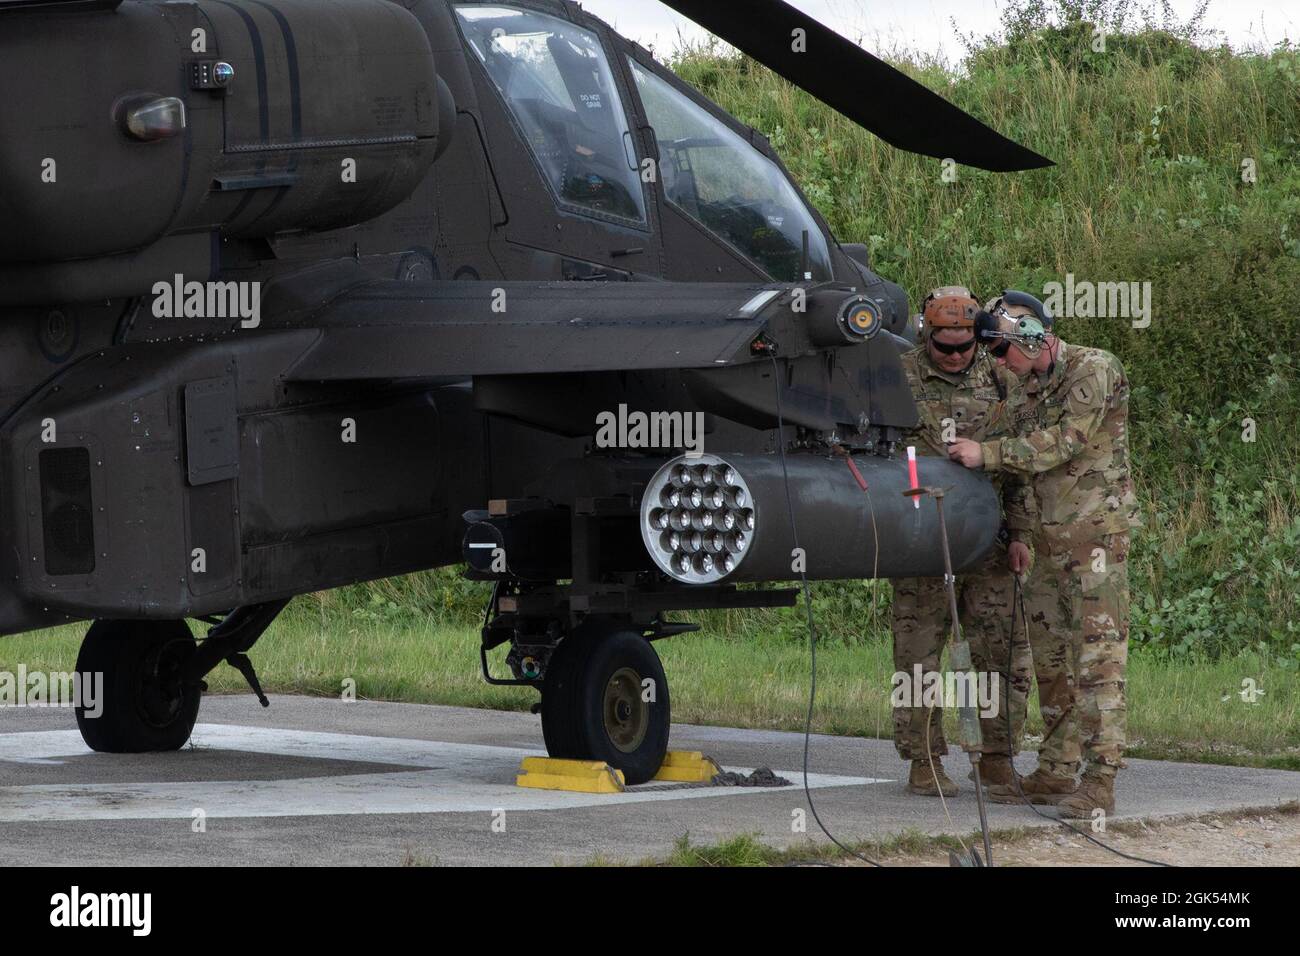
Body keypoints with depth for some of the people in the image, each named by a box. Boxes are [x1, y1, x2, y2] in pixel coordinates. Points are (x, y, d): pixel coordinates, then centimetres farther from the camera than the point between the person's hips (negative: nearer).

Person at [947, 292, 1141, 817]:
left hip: (1097, 530, -9)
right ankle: (1055, 771, 16)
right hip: (1051, 536, 9)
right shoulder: (1033, 389, 18)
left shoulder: (1094, 370, -8)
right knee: (1049, 656, 10)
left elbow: (1063, 443, -15)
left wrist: (987, 453, -11)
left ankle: (1100, 781, -12)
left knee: (1097, 653, -10)